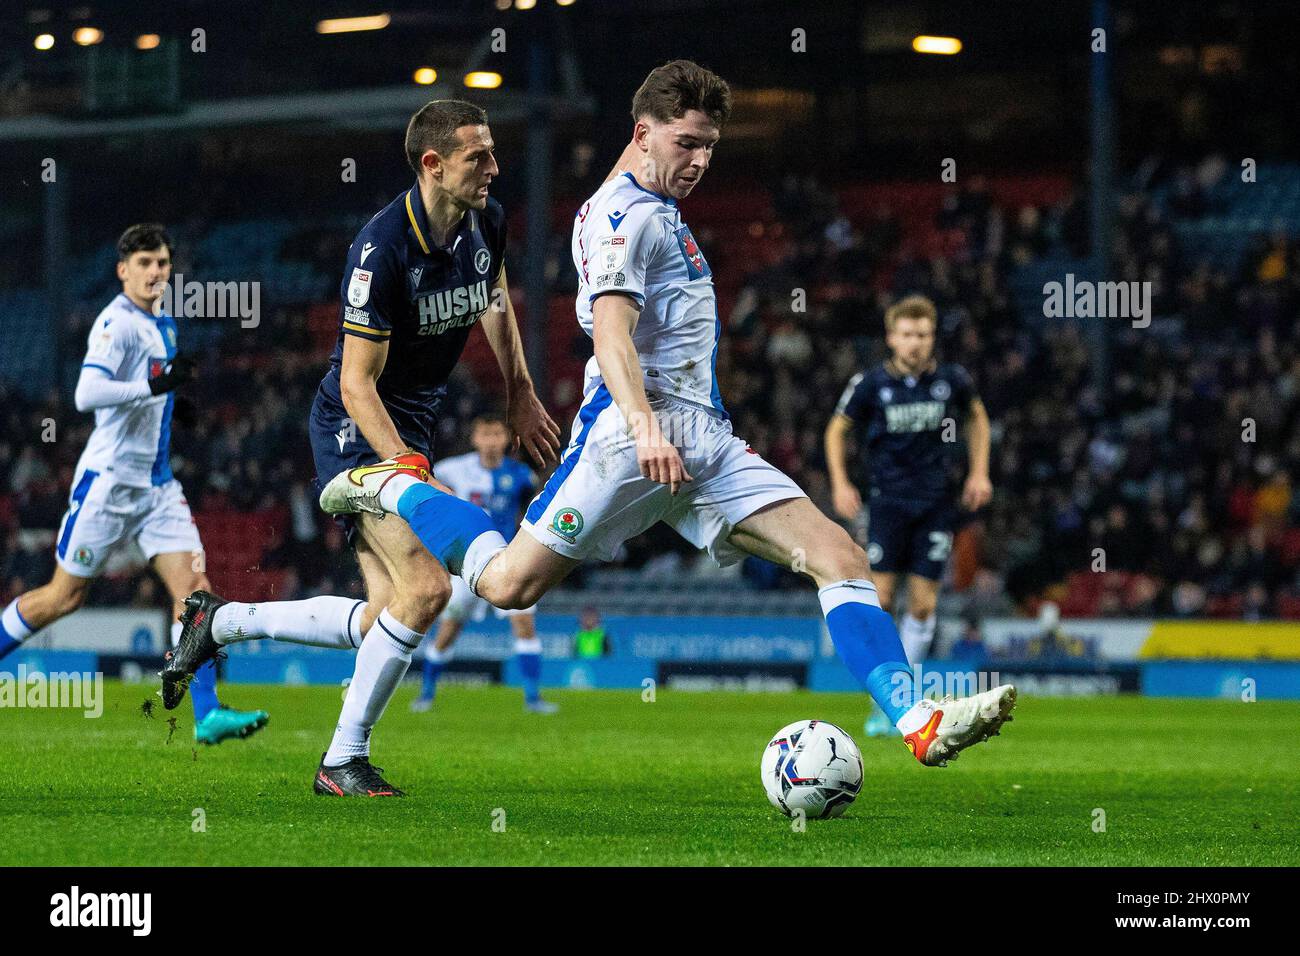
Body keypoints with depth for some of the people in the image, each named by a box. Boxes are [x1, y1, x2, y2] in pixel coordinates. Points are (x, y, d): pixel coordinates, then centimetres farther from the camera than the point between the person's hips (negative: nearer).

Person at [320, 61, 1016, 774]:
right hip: (631, 433, -9)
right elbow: (611, 337, -20)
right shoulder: (625, 213, -7)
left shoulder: (658, 212, 24)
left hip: (704, 441, 9)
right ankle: (395, 488, 22)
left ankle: (919, 722, -18)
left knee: (840, 557, -8)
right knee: (509, 583, -7)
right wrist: (644, 426, -34)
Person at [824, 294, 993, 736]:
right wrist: (840, 484, -3)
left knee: (923, 604, -2)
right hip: (888, 498, -1)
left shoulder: (951, 380, -2)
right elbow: (836, 429, 8)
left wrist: (978, 472, 10)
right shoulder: (870, 383, -6)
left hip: (938, 501, 1)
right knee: (879, 597, -10)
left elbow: (977, 417, 18)